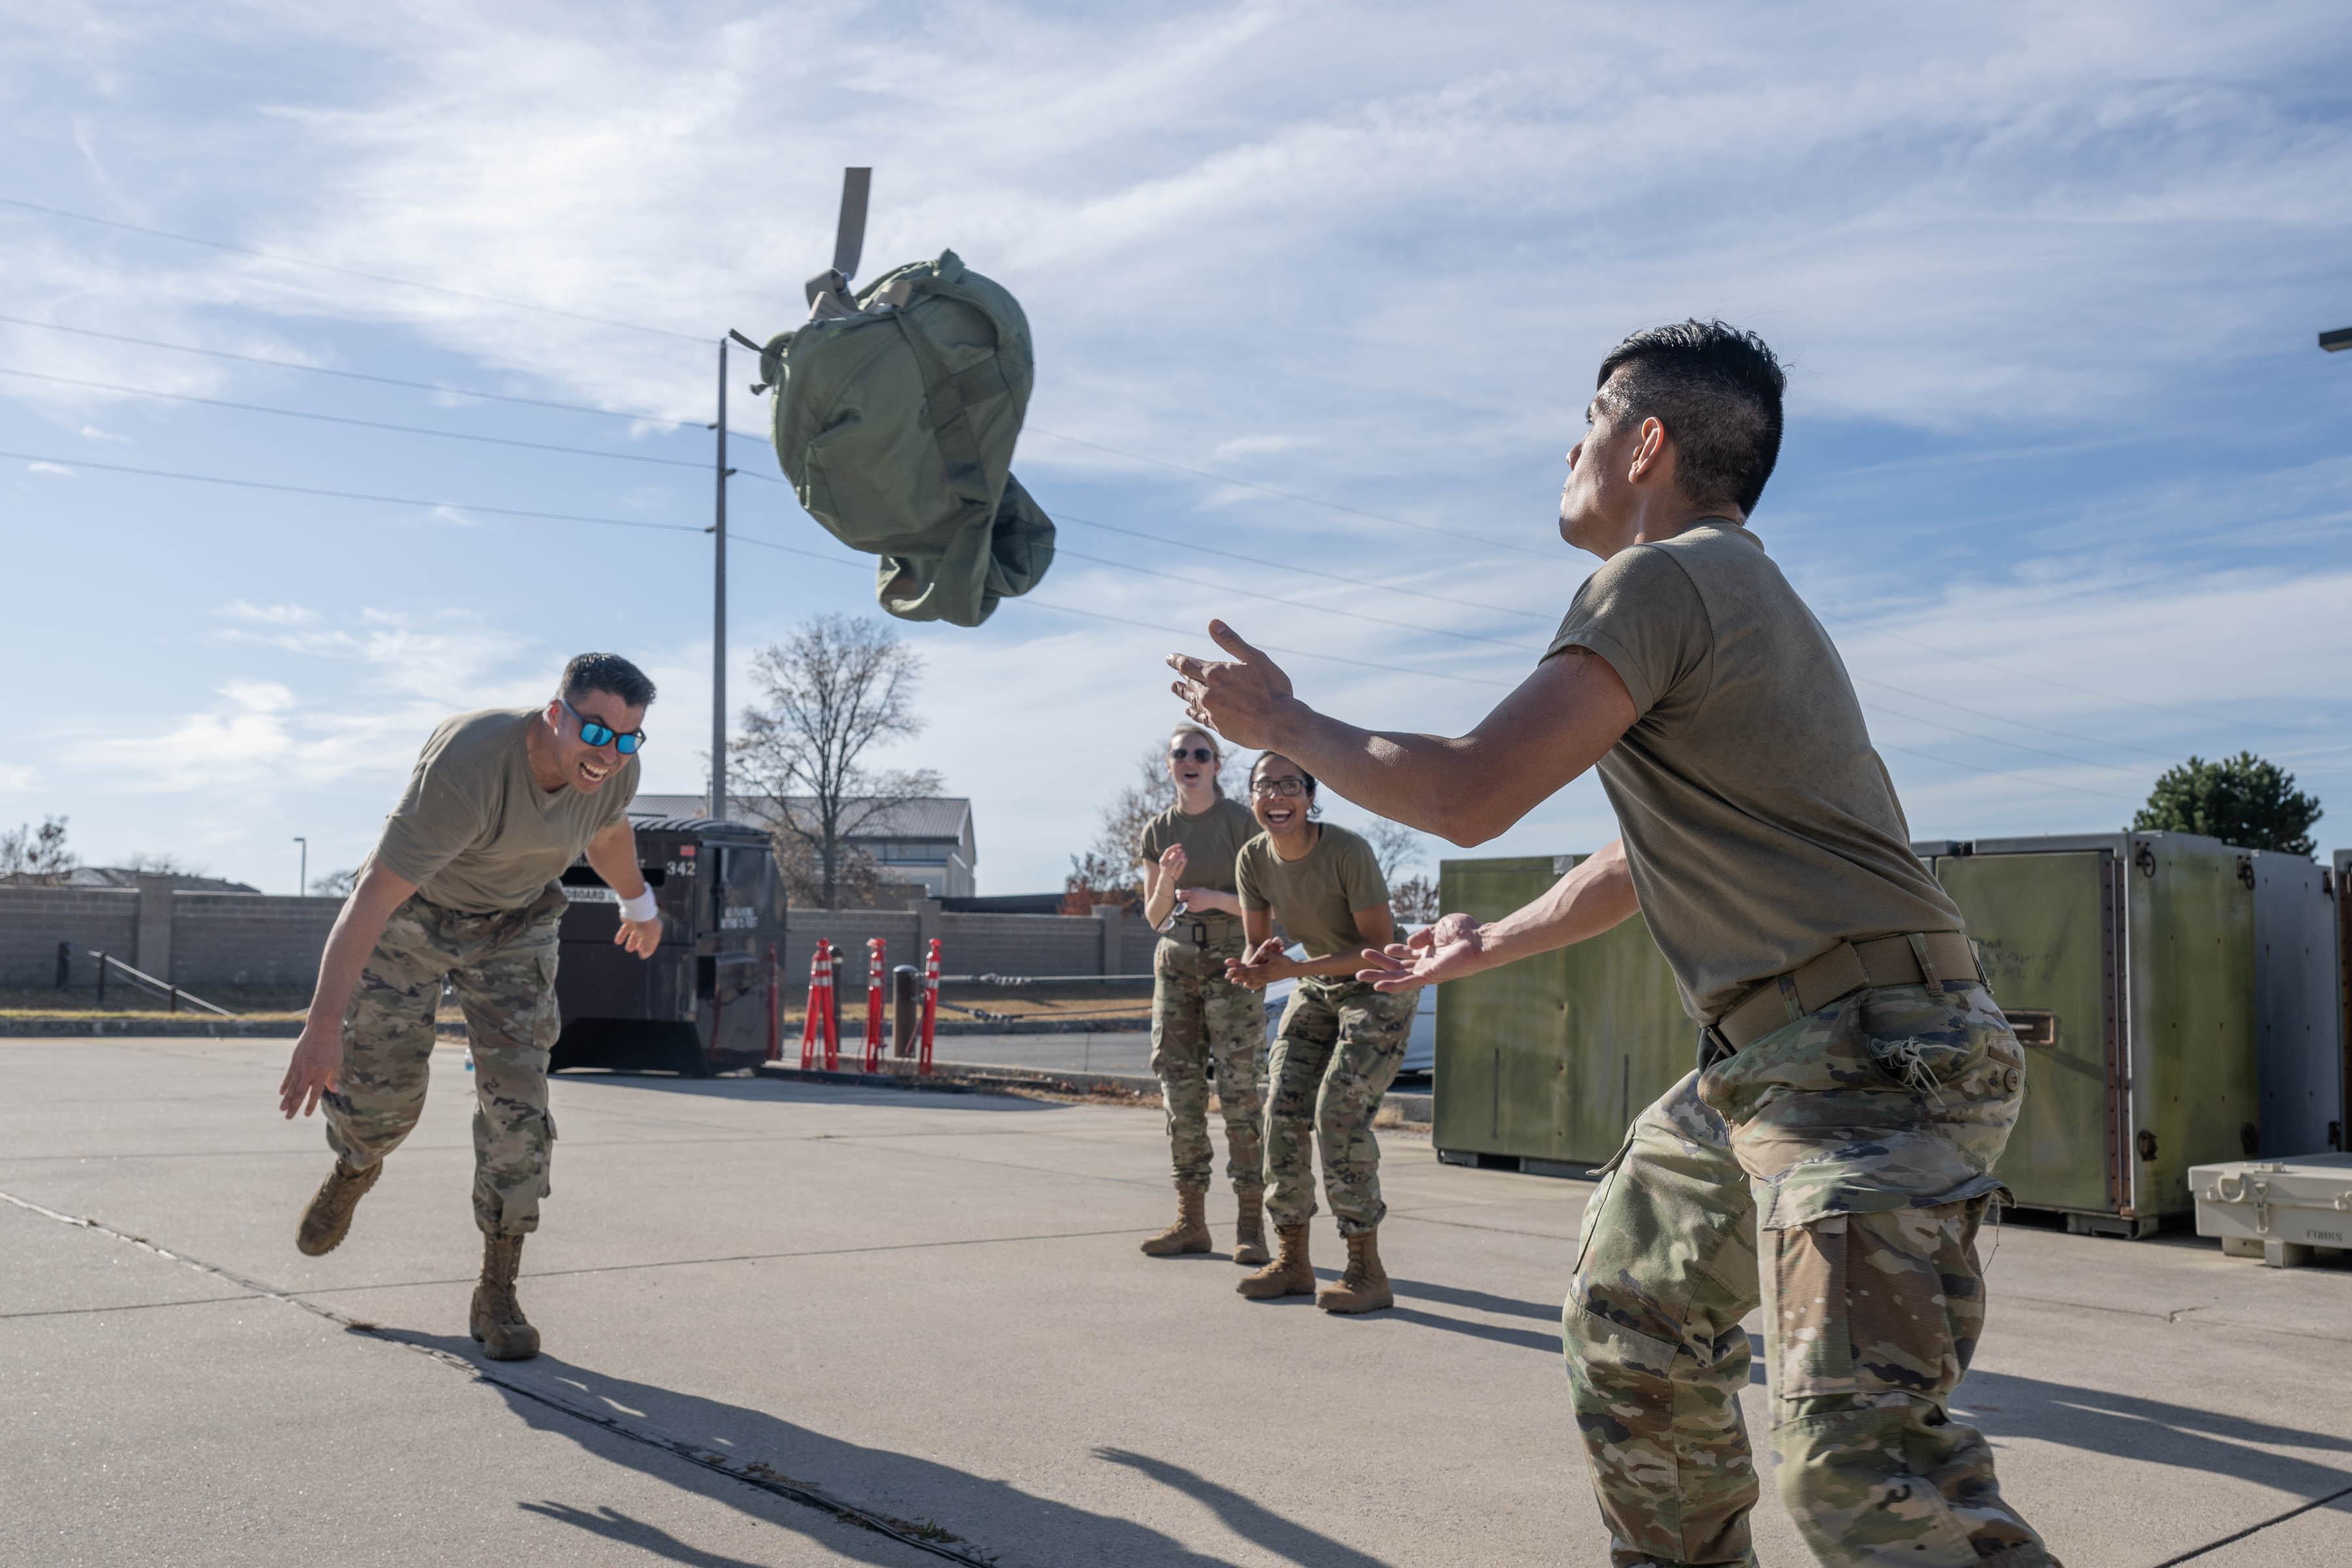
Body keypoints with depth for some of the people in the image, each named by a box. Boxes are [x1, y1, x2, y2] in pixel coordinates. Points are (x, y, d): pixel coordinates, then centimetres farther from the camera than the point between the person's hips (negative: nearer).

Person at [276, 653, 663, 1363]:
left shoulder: (615, 769, -19)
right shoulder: (467, 765, -39)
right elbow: (374, 895, -41)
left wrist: (638, 903, 26)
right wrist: (322, 1024, -46)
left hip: (517, 926, 4)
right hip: (413, 908, -3)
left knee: (517, 1102, -8)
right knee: (379, 1087, -2)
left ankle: (498, 1294, 2)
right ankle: (354, 1172, 38)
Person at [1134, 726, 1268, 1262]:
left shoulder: (1242, 822, -1)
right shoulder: (1158, 831, 10)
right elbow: (1154, 917, 12)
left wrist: (1217, 898, -17)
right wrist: (1167, 880, -8)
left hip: (1231, 961, -4)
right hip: (1175, 962, 4)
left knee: (1238, 1088, -9)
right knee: (1180, 1089, 1)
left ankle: (1250, 1224, -7)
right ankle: (1190, 1221, 7)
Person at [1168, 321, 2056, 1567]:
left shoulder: (1662, 578, -12)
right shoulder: (1736, 588, 21)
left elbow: (1468, 795, -18)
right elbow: (1654, 857, 30)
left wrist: (1285, 725, -3)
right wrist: (1494, 942, 37)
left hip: (1867, 1057, -11)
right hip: (1768, 1064, 11)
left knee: (1859, 1458, -16)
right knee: (1626, 1321, 19)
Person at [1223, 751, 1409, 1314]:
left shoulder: (1348, 852, -27)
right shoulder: (1253, 860, -10)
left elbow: (1379, 947, -23)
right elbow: (1257, 944, 1)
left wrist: (1291, 969, -31)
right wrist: (1257, 967, -25)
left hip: (1379, 989, -6)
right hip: (1316, 992, 6)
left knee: (1340, 1112, -18)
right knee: (1284, 1112, -2)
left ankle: (1367, 1272, -10)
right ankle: (1291, 1261, 9)